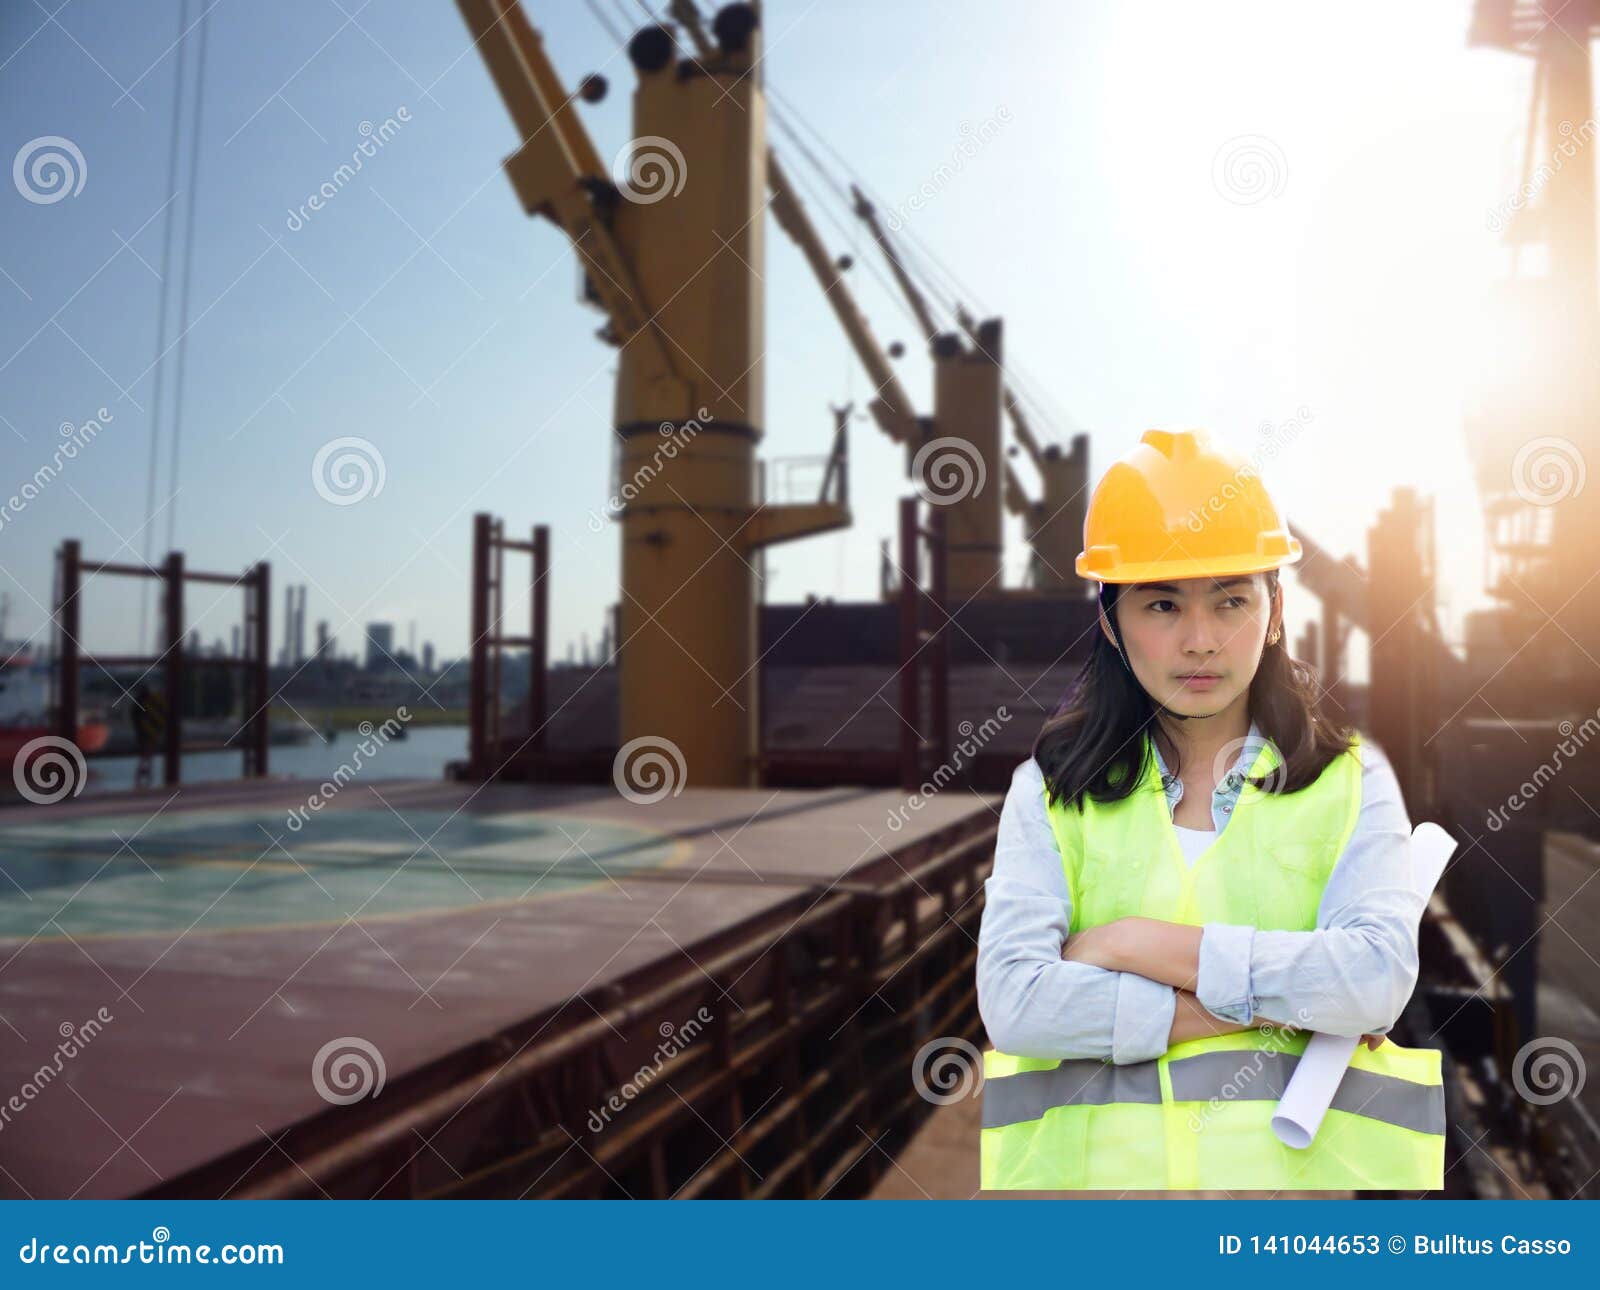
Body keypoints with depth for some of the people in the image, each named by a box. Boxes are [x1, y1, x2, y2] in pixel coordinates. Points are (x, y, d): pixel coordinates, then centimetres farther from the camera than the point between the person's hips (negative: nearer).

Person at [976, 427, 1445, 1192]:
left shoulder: (1350, 780, 4)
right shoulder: (1050, 789, 1)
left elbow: (1378, 978, -11)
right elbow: (1012, 999, -11)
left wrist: (1138, 945, -12)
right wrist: (1272, 1008, -12)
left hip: (1300, 1162, 1)